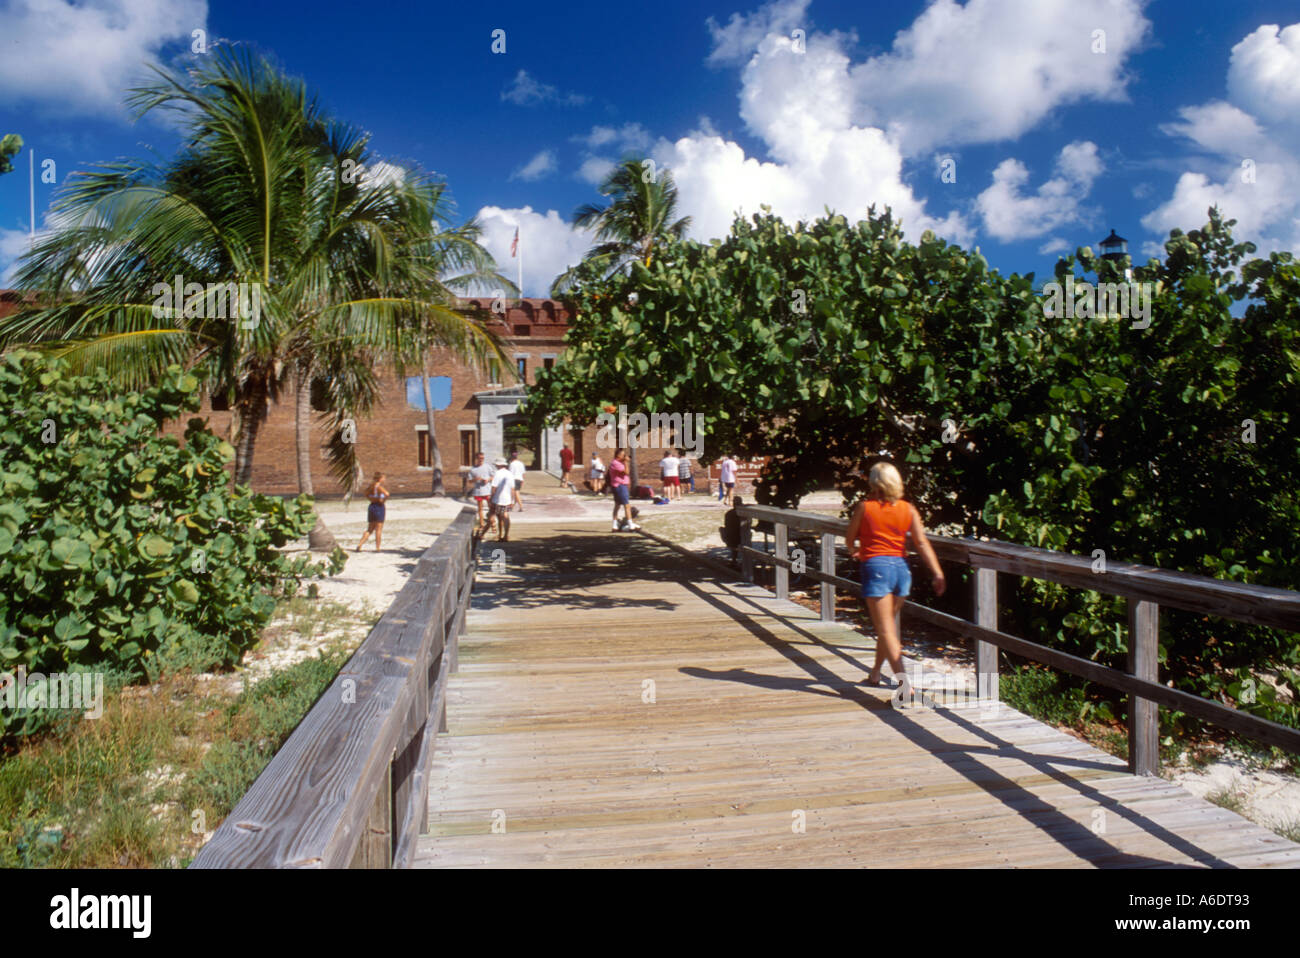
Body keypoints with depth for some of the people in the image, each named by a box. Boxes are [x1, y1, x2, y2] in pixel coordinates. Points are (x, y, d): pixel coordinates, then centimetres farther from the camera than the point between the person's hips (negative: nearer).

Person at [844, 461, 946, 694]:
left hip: (875, 566, -5)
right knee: (889, 624, 20)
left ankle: (905, 684, -14)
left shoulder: (864, 507, -3)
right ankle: (875, 673, 35)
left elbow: (850, 538, 8)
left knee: (886, 630, -4)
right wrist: (938, 574, -1)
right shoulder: (908, 509, 4)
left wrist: (854, 552, 30)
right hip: (901, 567, 5)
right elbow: (922, 543, -1)